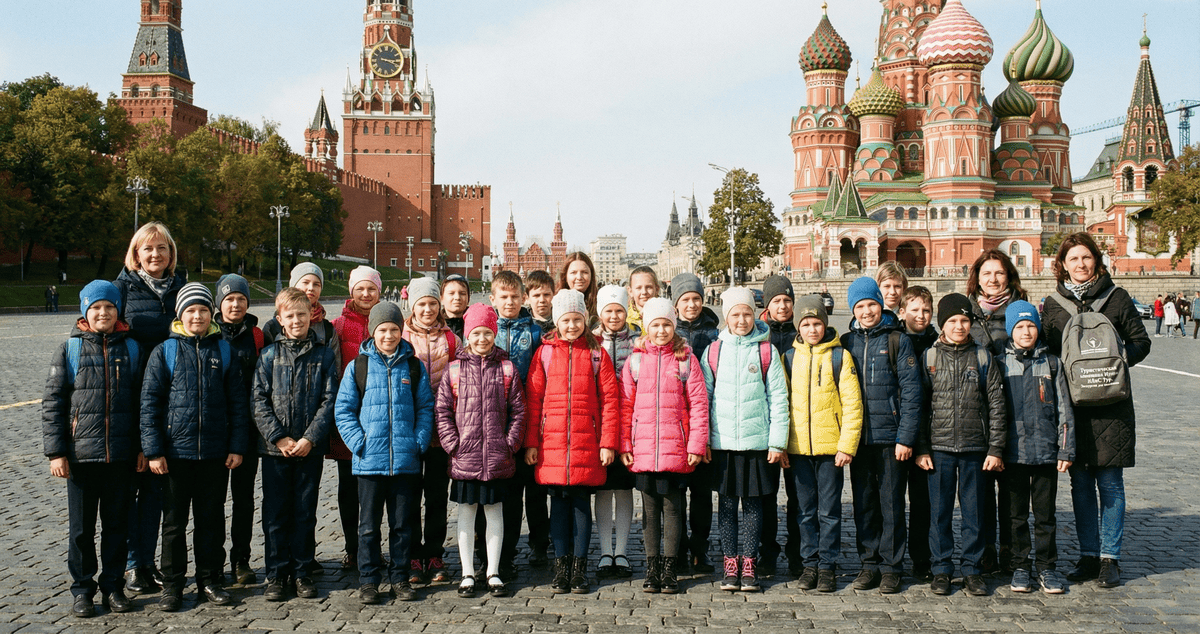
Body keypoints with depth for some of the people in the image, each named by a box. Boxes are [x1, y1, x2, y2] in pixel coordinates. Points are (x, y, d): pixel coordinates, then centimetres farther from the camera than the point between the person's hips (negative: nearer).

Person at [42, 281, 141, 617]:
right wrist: (55, 452, -5)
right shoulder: (69, 350, 0)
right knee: (81, 528, 7)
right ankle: (82, 589, 20)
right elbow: (52, 404, 0)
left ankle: (113, 586, 21)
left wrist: (143, 447, 5)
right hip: (81, 454, -1)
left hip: (122, 455, 1)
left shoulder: (131, 349, 5)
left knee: (117, 524, 9)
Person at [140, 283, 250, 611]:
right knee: (174, 521, 7)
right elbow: (150, 402, -2)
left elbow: (238, 402, 5)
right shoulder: (165, 352, -1)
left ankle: (209, 581, 22)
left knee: (211, 519, 10)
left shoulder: (224, 351, 4)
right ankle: (172, 586, 18)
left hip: (216, 452, 1)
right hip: (176, 451, -1)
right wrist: (153, 450, -8)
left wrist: (237, 446, 0)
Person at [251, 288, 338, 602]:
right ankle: (276, 575, 15)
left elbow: (329, 401, -2)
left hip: (310, 447, 0)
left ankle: (302, 572, 18)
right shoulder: (269, 355, 4)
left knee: (305, 512, 7)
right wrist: (279, 437, -11)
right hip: (275, 447, 0)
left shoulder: (324, 355, 3)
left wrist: (310, 438, -11)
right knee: (275, 513, 5)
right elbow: (259, 401, 0)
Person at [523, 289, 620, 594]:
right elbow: (533, 399, 5)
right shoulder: (545, 352, 5)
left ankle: (579, 568, 15)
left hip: (586, 443, -1)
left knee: (582, 502, 6)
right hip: (552, 442, 1)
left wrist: (608, 442, -4)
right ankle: (561, 567, 16)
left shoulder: (596, 353, 4)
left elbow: (609, 400, 2)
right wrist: (531, 442, 1)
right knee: (559, 502, 7)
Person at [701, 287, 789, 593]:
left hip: (758, 440, -1)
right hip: (722, 441, 1)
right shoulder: (713, 351, 5)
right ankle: (730, 564, 16)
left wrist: (777, 442, -4)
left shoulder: (766, 351, 2)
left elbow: (778, 399, 1)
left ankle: (749, 563, 16)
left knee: (753, 502, 6)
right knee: (727, 503, 6)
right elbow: (703, 398, 8)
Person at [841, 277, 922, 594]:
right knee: (863, 505, 9)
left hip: (890, 436, -3)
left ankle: (891, 566, 11)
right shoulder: (847, 342, 10)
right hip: (857, 437, 3)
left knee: (892, 505, 2)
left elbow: (911, 390, -4)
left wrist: (906, 437, -11)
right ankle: (869, 564, 18)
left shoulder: (898, 340, 0)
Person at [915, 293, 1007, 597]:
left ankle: (972, 569, 17)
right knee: (940, 512, 5)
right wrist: (921, 449, -2)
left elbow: (996, 406, 4)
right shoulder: (929, 358, 4)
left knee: (974, 512, 5)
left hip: (975, 447, 0)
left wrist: (995, 449, -1)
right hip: (939, 448, 0)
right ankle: (942, 569, 16)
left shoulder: (983, 358, 5)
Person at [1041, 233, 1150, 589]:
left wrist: (1120, 358, -12)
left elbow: (1141, 342, 7)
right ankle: (1088, 556, 16)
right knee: (1080, 483, 6)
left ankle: (1110, 559, 10)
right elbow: (1046, 352, 11)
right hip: (1071, 404, 2)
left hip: (1111, 403, -2)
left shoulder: (1116, 297, 4)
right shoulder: (1053, 305, 9)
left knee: (1110, 482, 1)